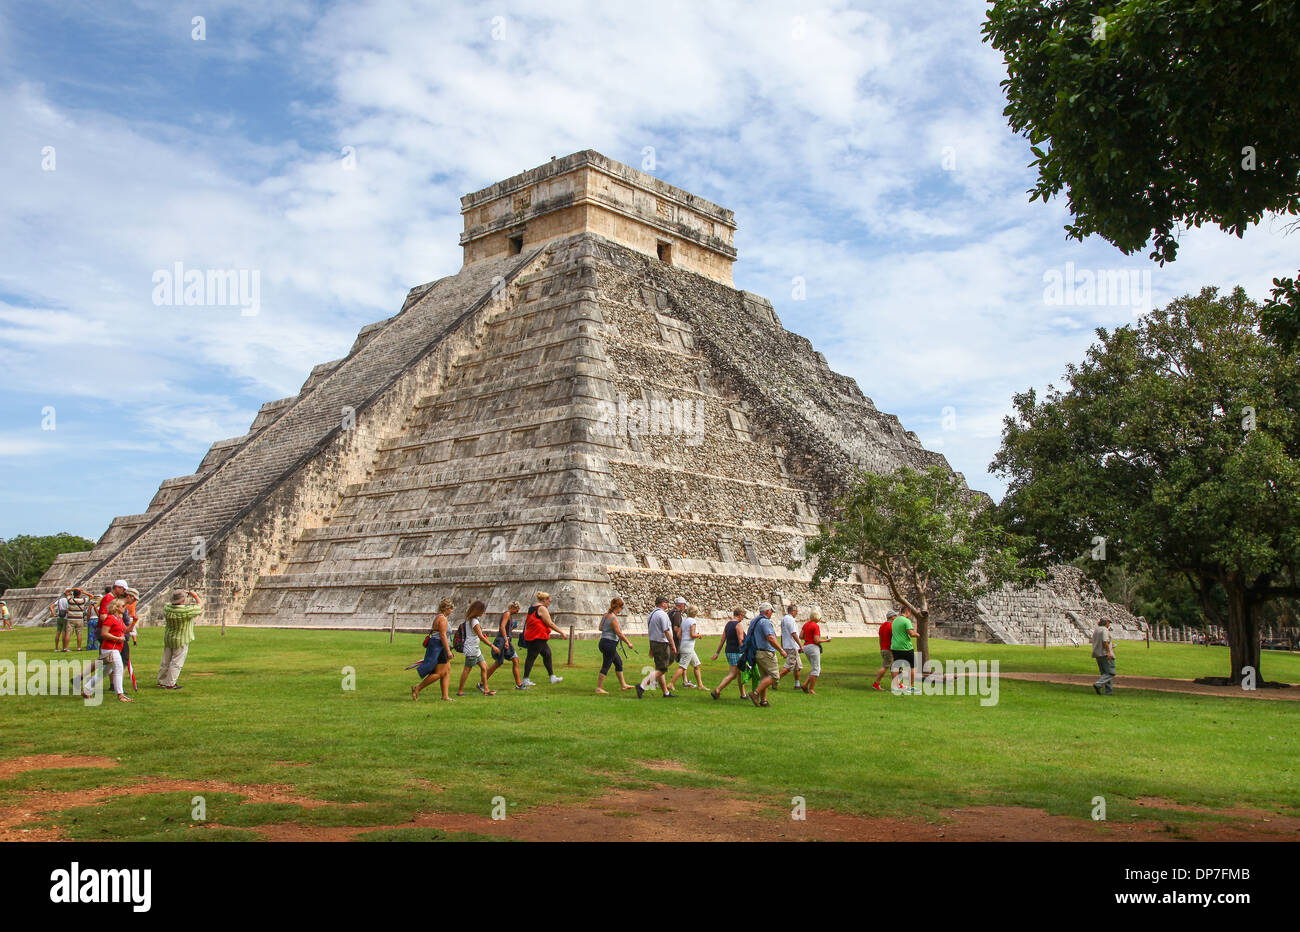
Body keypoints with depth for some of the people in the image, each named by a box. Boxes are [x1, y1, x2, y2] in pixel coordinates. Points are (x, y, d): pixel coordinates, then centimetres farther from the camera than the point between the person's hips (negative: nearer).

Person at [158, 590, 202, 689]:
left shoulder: (167, 608, -6)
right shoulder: (187, 610, -23)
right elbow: (200, 605, -8)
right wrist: (195, 595, 5)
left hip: (168, 639, 6)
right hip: (181, 641, -6)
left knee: (165, 661, 17)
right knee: (176, 663, 2)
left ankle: (161, 681, 28)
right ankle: (170, 684, 5)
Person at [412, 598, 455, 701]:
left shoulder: (437, 617, 15)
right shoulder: (442, 618, -16)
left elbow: (432, 632, 21)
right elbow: (443, 636, -21)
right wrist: (448, 651, -21)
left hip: (439, 648, 11)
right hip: (438, 647, -11)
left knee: (447, 671, 8)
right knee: (439, 673, -7)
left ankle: (445, 696, 8)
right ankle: (417, 688, 0)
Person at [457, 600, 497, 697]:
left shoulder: (469, 619, 11)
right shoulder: (474, 621, -18)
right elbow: (481, 637, -22)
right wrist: (492, 645, -20)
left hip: (476, 649, 10)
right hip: (471, 649, -10)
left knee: (484, 667, 8)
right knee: (467, 669, -4)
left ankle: (485, 689, 10)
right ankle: (460, 691, 2)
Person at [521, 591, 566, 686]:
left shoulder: (532, 607, 17)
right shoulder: (542, 608, -13)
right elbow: (550, 623, -15)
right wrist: (561, 632, -9)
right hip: (537, 637, -10)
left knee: (547, 654, 13)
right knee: (531, 657, -5)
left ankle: (552, 677, 16)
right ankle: (525, 679, -2)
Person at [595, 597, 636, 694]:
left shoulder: (606, 615, 8)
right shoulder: (613, 618, -20)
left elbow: (600, 628, 17)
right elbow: (619, 634, -20)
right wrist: (629, 643, -10)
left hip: (603, 642, 10)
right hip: (609, 644, -10)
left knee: (619, 662, 19)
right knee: (606, 666, -3)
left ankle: (623, 684, 27)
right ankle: (599, 688, 2)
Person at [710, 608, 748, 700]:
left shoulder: (728, 624, 11)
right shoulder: (739, 625, -13)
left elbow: (722, 639, 11)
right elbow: (741, 641, -18)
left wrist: (717, 653, 13)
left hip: (729, 651, 9)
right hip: (736, 652, -9)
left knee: (740, 673, 17)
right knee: (732, 675, -6)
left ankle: (743, 694, 22)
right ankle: (717, 691, -11)